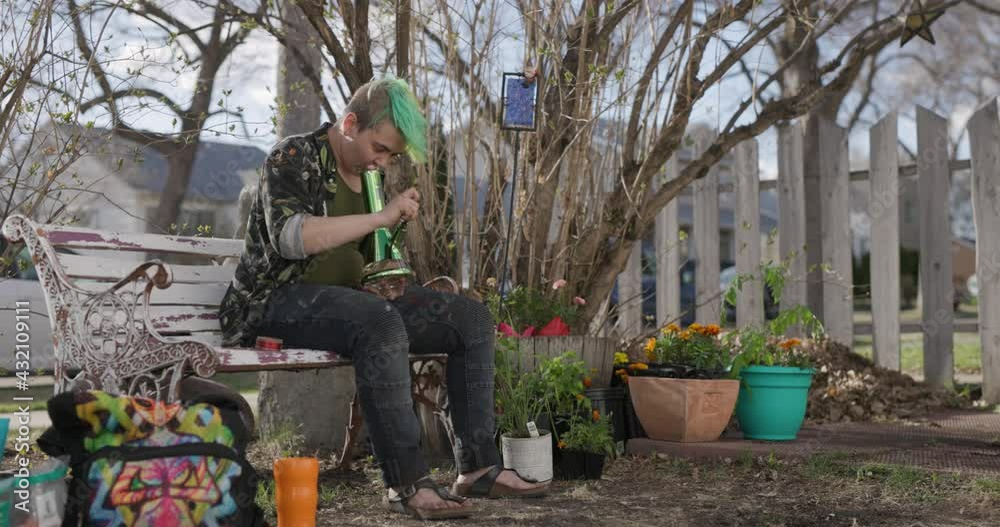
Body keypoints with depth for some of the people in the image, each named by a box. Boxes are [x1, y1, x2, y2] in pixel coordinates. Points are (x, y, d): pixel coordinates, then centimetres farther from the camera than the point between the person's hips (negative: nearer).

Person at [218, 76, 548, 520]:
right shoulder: (294, 157, -8)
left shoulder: (372, 175, 15)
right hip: (279, 301, -8)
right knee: (381, 324, -39)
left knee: (472, 317, -7)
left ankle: (477, 466, -11)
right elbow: (289, 237, -26)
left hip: (347, 299, 8)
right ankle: (406, 483, -35)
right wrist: (383, 216, -25)